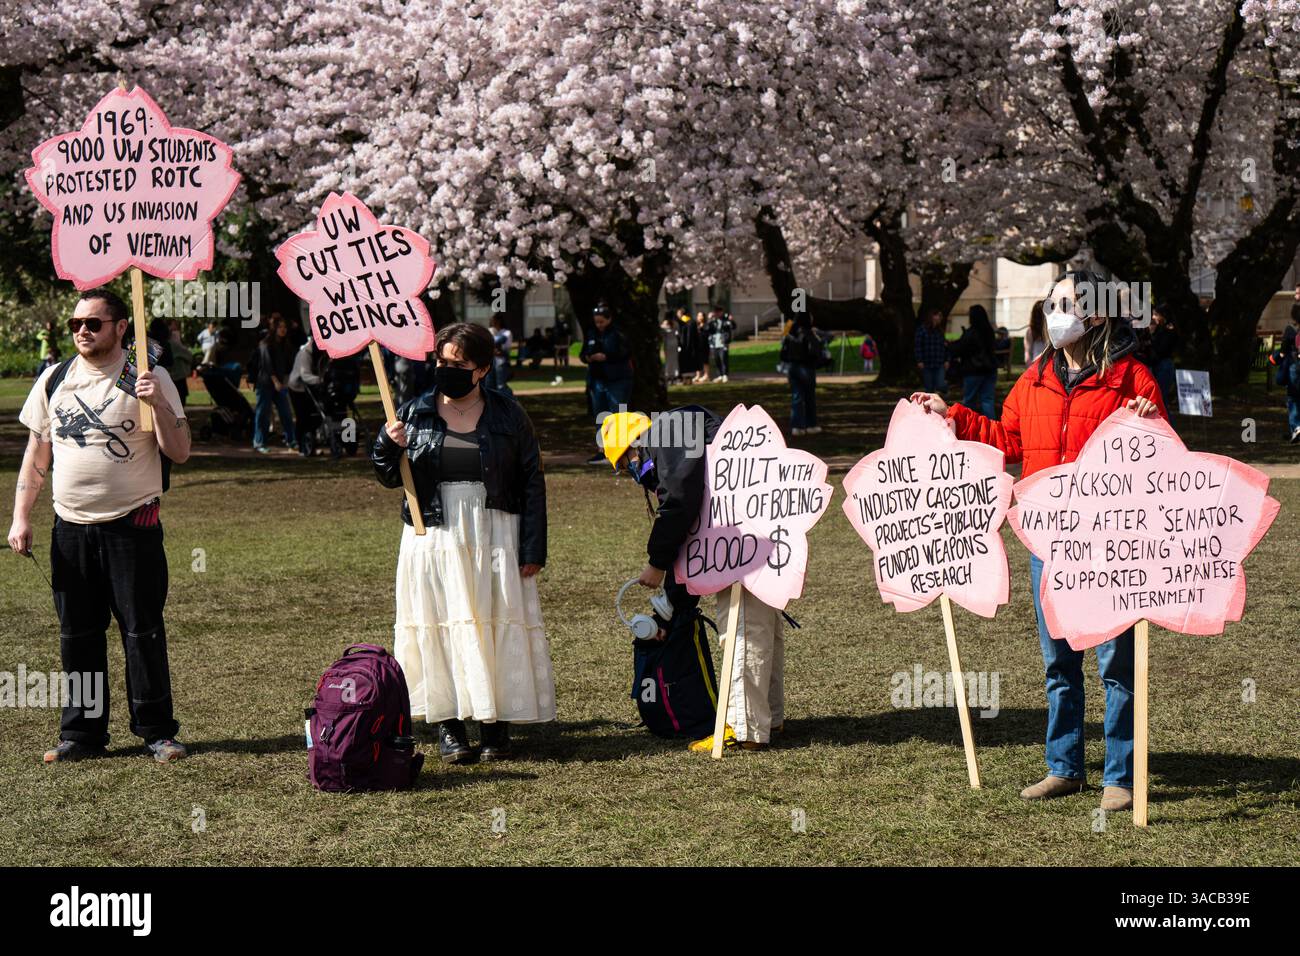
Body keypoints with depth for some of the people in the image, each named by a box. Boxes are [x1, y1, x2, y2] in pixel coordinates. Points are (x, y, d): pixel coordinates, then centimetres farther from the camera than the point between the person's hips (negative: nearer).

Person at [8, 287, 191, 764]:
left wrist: (158, 405, -23)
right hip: (70, 528, 4)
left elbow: (179, 453, -8)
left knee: (143, 631, -2)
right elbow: (36, 453, 14)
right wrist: (21, 517, 6)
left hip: (132, 527, -4)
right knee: (77, 634, 7)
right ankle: (82, 733, 15)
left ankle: (157, 732, 6)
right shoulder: (54, 380, 9)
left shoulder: (150, 380, -3)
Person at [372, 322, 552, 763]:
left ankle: (495, 724, 7)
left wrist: (533, 549, -4)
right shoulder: (415, 412, 6)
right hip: (434, 539, 1)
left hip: (494, 539, -1)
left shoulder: (508, 416, 3)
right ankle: (448, 725, 1)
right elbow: (390, 478, 12)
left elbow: (532, 483, 2)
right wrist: (387, 445, -11)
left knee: (497, 623, -1)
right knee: (438, 625, -3)